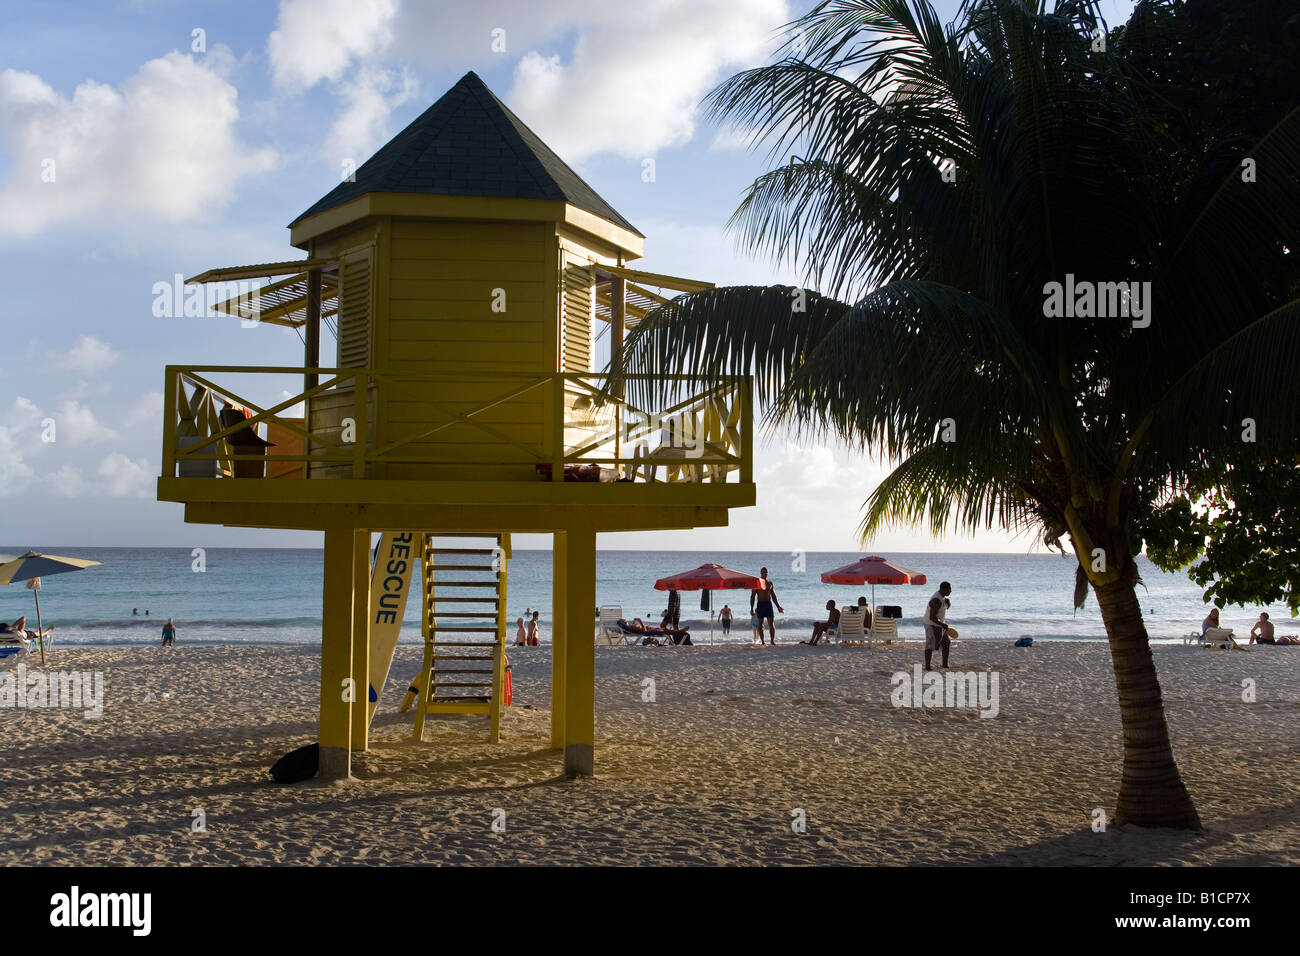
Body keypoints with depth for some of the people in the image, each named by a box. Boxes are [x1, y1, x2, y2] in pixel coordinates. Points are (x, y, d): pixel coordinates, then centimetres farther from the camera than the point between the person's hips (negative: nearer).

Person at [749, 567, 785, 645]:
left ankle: (772, 641, -6)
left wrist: (778, 606, 12)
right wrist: (752, 608, -8)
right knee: (760, 624, 0)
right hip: (760, 604, -3)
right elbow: (752, 596, -1)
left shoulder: (770, 583, 13)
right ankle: (762, 642, 4)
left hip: (768, 604, 3)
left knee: (771, 623, -6)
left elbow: (773, 596, 19)